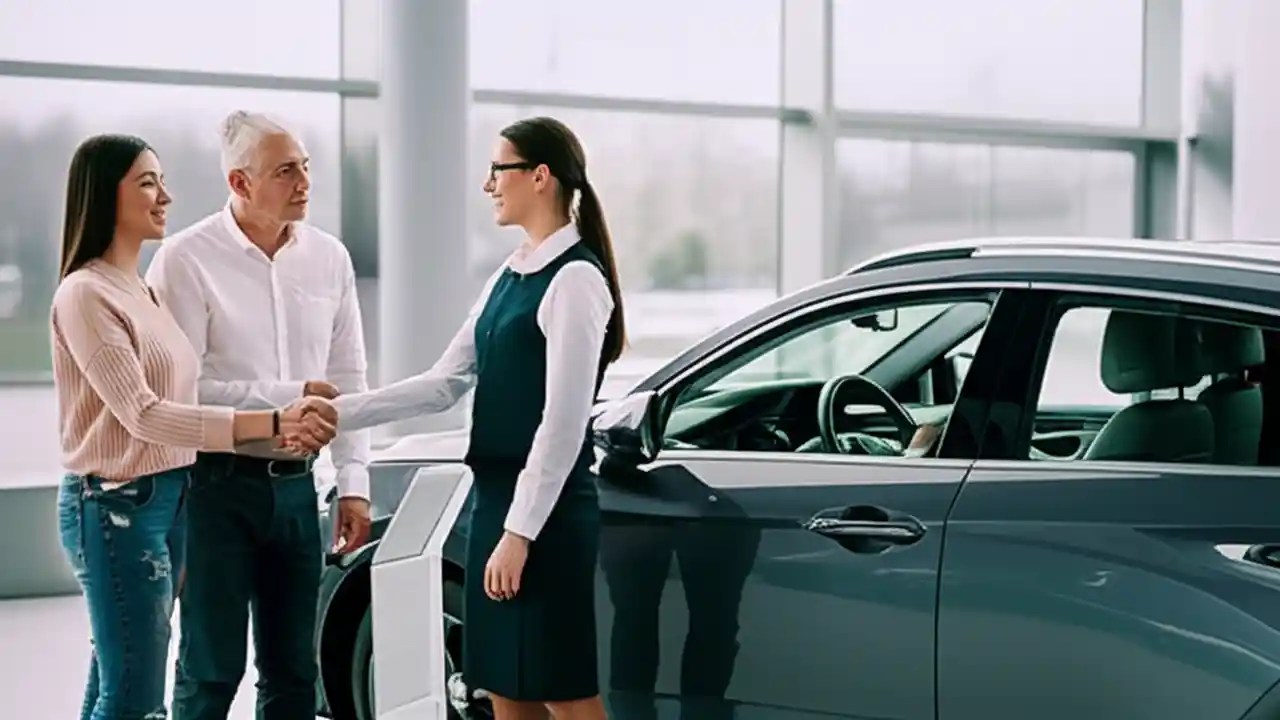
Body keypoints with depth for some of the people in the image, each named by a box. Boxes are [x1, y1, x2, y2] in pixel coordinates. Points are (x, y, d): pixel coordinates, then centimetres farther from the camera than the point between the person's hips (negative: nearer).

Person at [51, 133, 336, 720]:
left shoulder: (143, 289, 13)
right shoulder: (85, 294, -14)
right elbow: (141, 413, -21)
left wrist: (284, 426, -1)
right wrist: (272, 423, -27)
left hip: (164, 499, 8)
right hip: (116, 506, -8)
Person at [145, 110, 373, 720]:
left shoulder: (329, 257, 5)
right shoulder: (188, 259, -10)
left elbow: (348, 379, 9)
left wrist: (353, 483, 4)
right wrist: (291, 396, -15)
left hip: (295, 485, 5)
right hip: (216, 486, -5)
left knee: (294, 670, 12)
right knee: (211, 670, 0)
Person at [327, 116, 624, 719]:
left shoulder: (575, 279, -13)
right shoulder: (509, 276, 13)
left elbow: (563, 422, -17)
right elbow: (444, 383, 12)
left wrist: (520, 531, -18)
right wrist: (339, 412, 6)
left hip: (547, 511, -9)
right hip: (496, 497, 9)